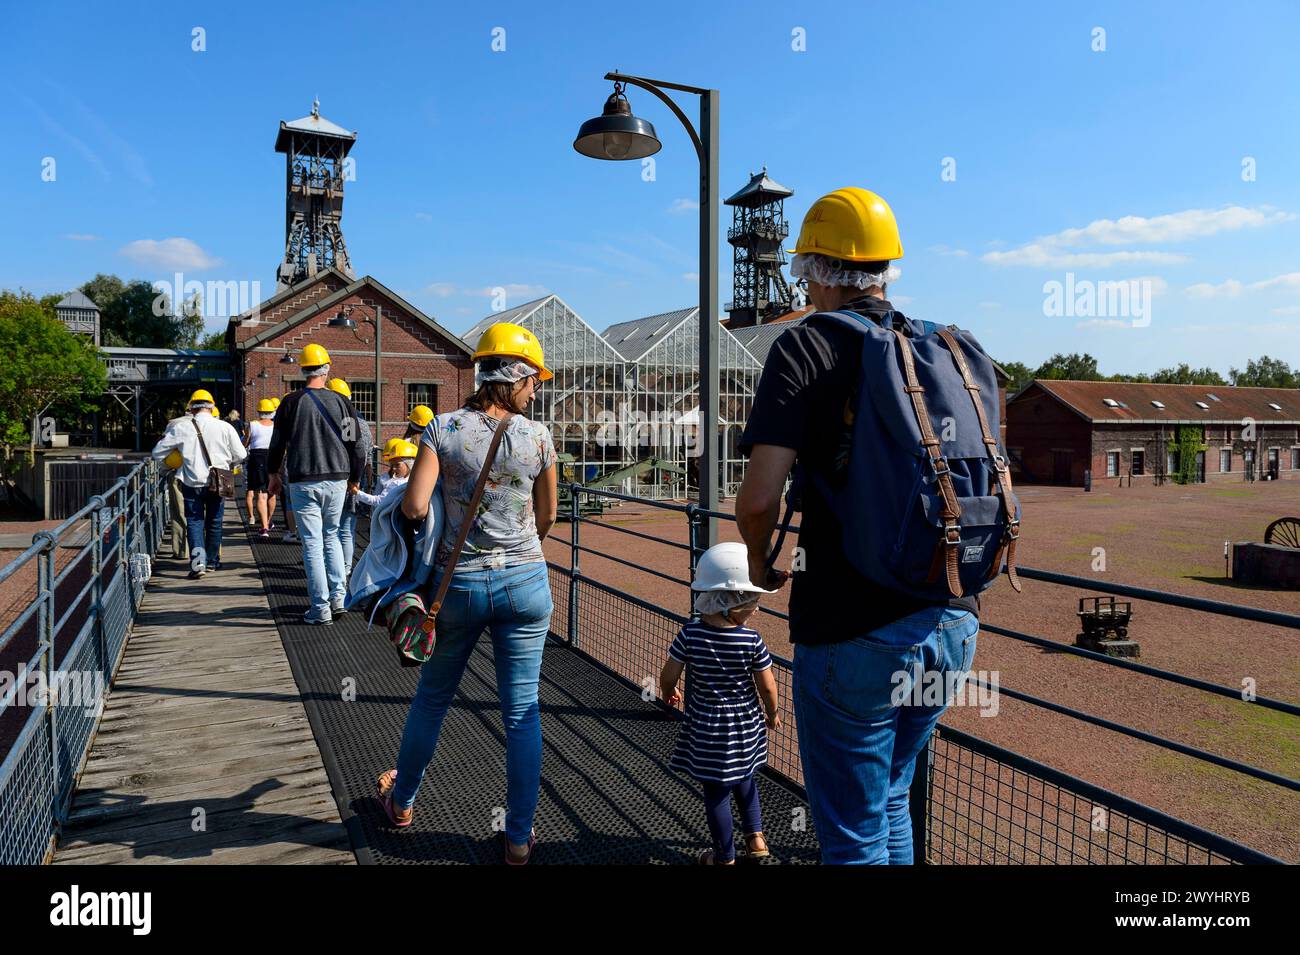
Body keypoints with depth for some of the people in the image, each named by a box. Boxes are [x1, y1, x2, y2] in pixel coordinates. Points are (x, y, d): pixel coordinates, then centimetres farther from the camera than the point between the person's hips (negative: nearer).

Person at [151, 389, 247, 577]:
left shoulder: (181, 427, -4)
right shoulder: (225, 427, -5)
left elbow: (158, 452, 2)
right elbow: (240, 455, 0)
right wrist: (229, 465, 20)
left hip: (192, 483, -1)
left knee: (194, 522, 4)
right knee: (214, 522, 14)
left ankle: (198, 561, -13)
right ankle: (212, 561, 26)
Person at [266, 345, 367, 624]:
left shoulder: (292, 402, -3)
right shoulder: (341, 401, 0)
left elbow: (278, 442, 5)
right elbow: (356, 445, 2)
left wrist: (273, 475, 20)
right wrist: (355, 478, 16)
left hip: (303, 482, -2)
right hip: (336, 480, 2)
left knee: (312, 543, 2)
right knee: (331, 536, 17)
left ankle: (321, 608, 4)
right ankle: (338, 597, 12)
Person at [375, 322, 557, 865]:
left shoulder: (443, 429, -7)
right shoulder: (537, 437, -6)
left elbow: (413, 507, -16)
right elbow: (546, 518, 4)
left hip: (458, 582, 1)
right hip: (525, 582, -1)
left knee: (432, 698, 21)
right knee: (523, 711, 9)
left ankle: (402, 801, 43)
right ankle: (519, 839, 19)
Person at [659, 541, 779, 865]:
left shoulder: (690, 634, -16)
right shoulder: (752, 641, -17)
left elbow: (668, 676, -9)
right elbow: (768, 686, -8)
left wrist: (668, 693, 14)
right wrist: (772, 714, 12)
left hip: (706, 730, -1)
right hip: (745, 726, 1)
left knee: (715, 791, 13)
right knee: (744, 778, 27)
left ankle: (725, 857, 25)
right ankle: (756, 837, 29)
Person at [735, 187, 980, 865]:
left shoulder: (807, 345, -10)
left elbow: (760, 497, -20)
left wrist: (759, 562, 1)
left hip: (853, 633, -6)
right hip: (953, 623, 7)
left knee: (853, 836, 10)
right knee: (889, 799, 27)